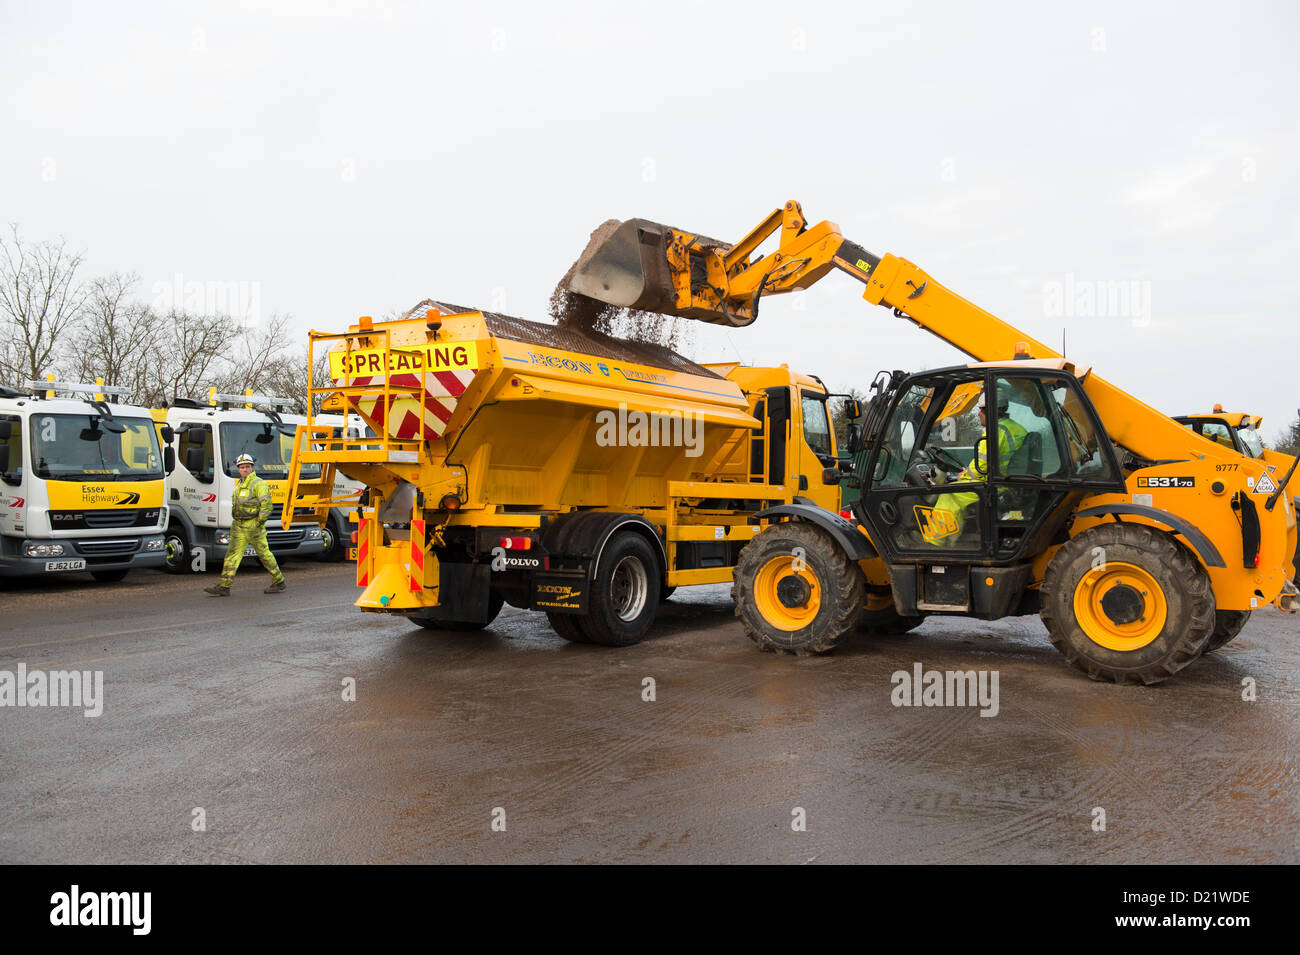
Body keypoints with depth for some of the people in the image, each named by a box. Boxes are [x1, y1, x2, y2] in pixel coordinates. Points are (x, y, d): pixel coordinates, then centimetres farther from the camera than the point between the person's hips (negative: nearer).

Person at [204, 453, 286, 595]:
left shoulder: (258, 484, -11)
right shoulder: (239, 484, 15)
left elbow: (267, 505, -17)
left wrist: (258, 524, -18)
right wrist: (235, 524, 22)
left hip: (253, 526, -7)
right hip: (239, 527, 8)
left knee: (264, 554, 2)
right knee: (232, 555, 1)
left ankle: (279, 582, 14)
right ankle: (224, 586, 0)